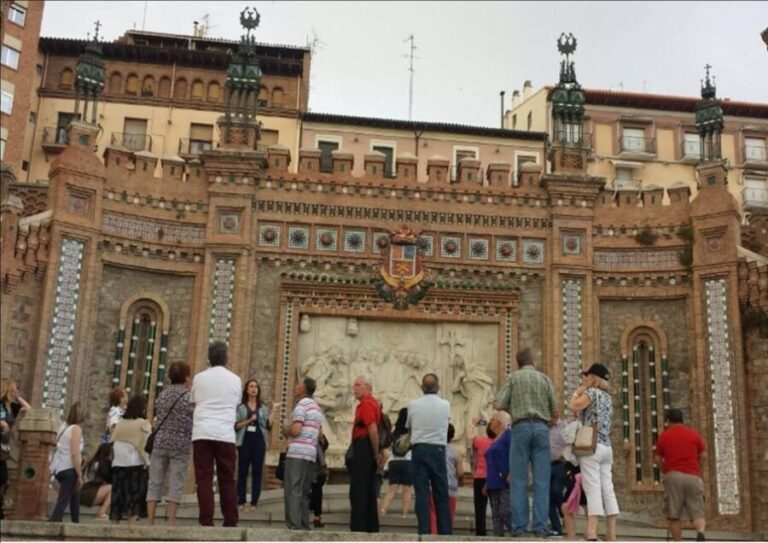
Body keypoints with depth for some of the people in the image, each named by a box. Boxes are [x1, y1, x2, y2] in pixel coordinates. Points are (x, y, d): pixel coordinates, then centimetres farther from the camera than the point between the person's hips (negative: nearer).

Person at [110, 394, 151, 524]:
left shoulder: (120, 424, 10)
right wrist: (147, 461, -6)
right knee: (135, 495, -3)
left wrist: (114, 460, 14)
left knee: (118, 496, 9)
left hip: (118, 465, 5)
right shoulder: (143, 424, -4)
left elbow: (113, 443, 8)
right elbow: (145, 446, -12)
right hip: (136, 464, -5)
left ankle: (114, 524, 9)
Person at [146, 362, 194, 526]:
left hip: (160, 443, 4)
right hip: (180, 445, -4)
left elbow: (157, 416, 14)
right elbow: (194, 421, -4)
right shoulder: (189, 396, -4)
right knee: (176, 484, -1)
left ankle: (150, 521, 1)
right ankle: (171, 522, -3)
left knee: (155, 482, 4)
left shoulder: (162, 394, 10)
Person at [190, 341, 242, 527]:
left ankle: (206, 521, -5)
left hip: (202, 433, 0)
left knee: (204, 478, 0)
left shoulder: (199, 378, 9)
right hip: (225, 434, 0)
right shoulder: (235, 380, 9)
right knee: (227, 479, 6)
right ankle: (231, 521, 4)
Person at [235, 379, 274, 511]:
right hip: (245, 441, -2)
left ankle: (254, 503, 1)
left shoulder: (263, 407, 11)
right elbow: (236, 426, -3)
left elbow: (268, 426, 7)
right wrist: (248, 421, -16)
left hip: (259, 441, 2)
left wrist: (271, 416, -10)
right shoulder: (240, 406, 5)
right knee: (242, 471, -1)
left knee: (257, 472, 0)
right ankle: (241, 502, 3)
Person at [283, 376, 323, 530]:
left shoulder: (301, 405, -8)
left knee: (293, 491, -7)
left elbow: (295, 430, -18)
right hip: (311, 453, 8)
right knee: (303, 493, 11)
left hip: (297, 453, -8)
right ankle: (304, 526, 9)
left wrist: (285, 430, 3)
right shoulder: (317, 407, 20)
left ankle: (294, 526, -12)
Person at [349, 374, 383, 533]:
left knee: (358, 491, -9)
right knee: (369, 491, 11)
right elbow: (373, 429, 21)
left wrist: (377, 453, -15)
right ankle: (371, 528, 13)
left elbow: (373, 429, -21)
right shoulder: (372, 402, 21)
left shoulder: (366, 403, -12)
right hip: (368, 448, 10)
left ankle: (358, 528, -10)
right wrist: (378, 453, 15)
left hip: (363, 447, -10)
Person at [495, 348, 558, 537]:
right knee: (541, 480, 0)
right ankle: (540, 526, -5)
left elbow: (499, 405, 1)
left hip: (521, 427, -1)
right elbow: (555, 413, 11)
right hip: (541, 428, 1)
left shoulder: (513, 377, 8)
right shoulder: (545, 379, 12)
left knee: (518, 480, 0)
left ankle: (518, 526, -4)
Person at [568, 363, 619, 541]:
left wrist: (579, 390, 4)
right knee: (607, 489, 3)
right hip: (606, 448, 8)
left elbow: (573, 406, -11)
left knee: (593, 489, -14)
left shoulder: (592, 392, -3)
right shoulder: (608, 397, 20)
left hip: (592, 446, -8)